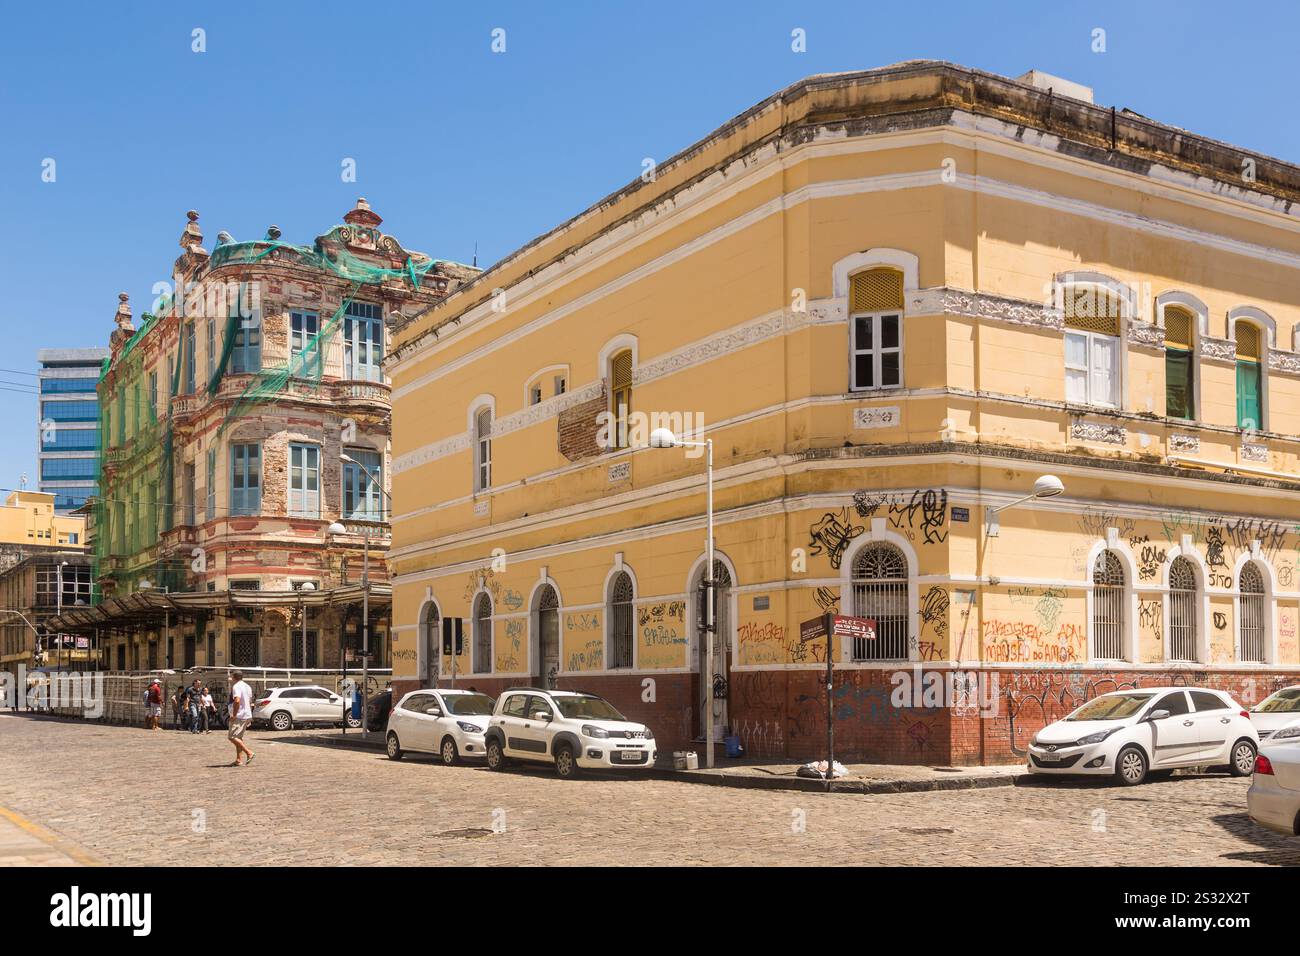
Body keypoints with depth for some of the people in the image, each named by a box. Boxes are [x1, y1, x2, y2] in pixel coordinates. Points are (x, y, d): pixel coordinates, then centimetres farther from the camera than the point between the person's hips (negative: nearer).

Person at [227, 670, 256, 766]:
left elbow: (237, 701, -28)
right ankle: (238, 760, 12)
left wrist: (234, 715, -23)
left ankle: (249, 753, -16)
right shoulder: (247, 687, 16)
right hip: (247, 715, 9)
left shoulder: (236, 687, -14)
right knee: (238, 737, 15)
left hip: (239, 716, -9)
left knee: (232, 737, -9)